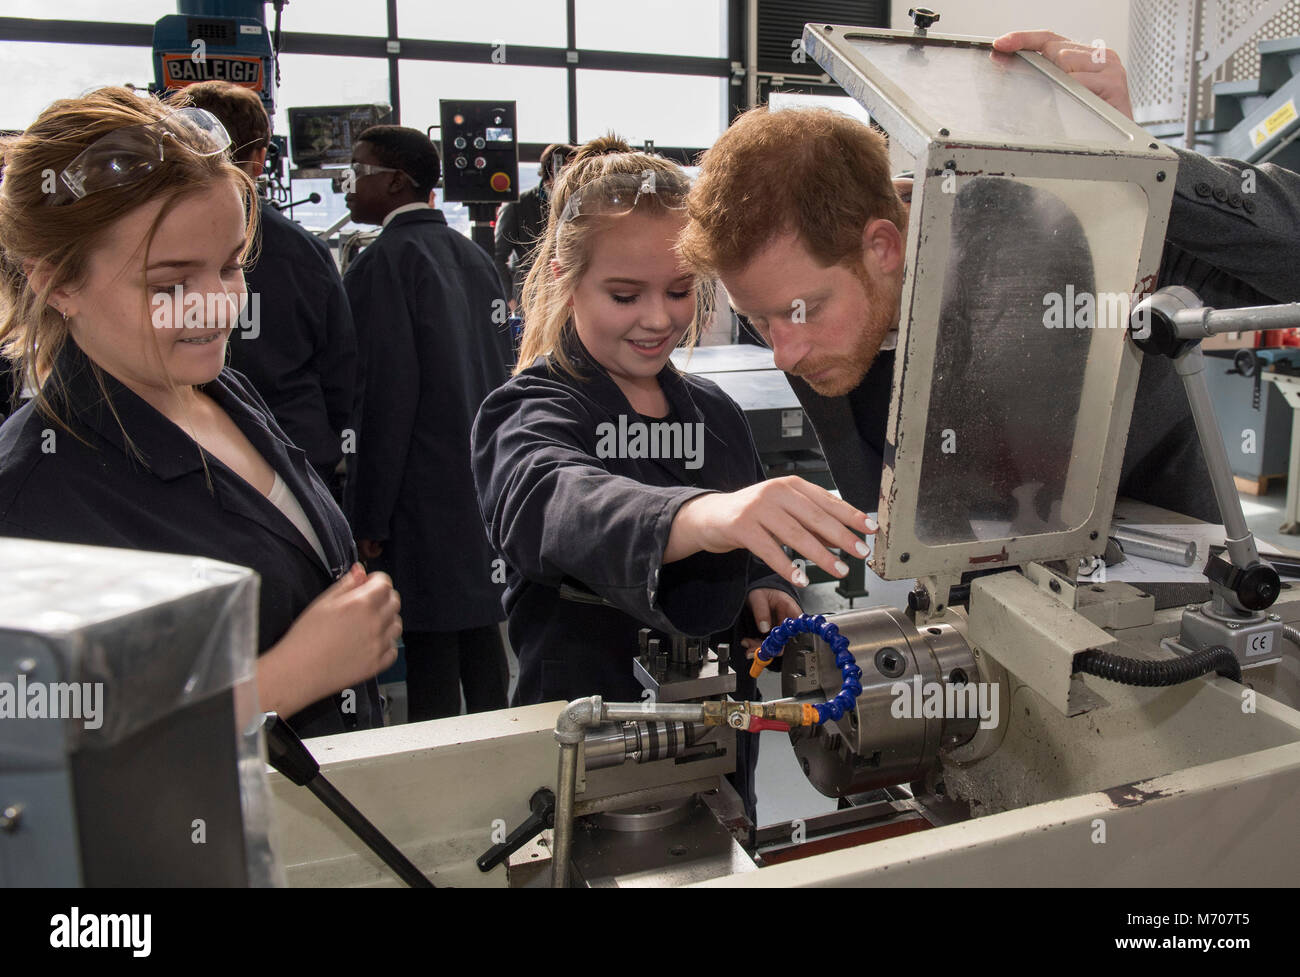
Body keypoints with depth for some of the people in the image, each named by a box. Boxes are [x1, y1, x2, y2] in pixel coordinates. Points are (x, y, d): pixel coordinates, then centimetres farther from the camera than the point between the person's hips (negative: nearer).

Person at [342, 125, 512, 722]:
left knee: (430, 652, -2)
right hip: (484, 483, 8)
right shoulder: (473, 256, 13)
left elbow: (387, 394, -17)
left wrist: (370, 516, -13)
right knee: (480, 637, 15)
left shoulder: (384, 262, -11)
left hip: (424, 494, -8)